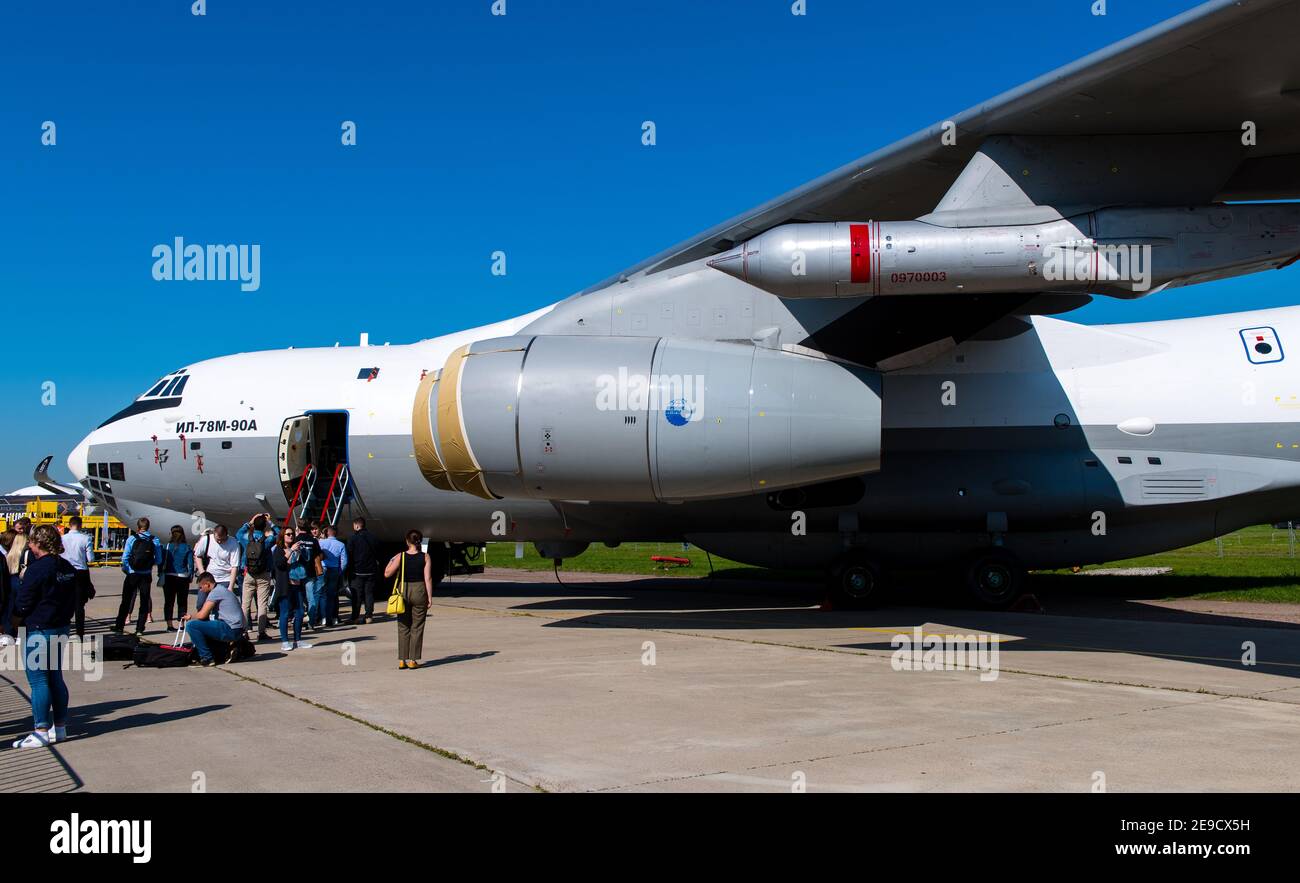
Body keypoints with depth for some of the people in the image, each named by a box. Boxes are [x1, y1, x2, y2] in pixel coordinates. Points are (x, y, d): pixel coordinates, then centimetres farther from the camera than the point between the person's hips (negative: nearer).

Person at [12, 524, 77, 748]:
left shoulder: (38, 568, -17)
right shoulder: (67, 567, 9)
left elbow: (22, 605, -14)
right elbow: (73, 600, 14)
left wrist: (17, 614, 6)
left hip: (38, 630, -9)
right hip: (61, 629, 9)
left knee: (38, 680, -4)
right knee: (55, 677, 15)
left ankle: (41, 732, -3)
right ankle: (60, 727, 20)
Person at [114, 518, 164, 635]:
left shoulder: (131, 539, -6)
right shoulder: (155, 540, -1)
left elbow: (125, 558, -8)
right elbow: (159, 560, 0)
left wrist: (125, 568, 7)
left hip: (132, 574, -1)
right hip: (146, 575, 1)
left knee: (126, 600, 8)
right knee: (144, 601, 8)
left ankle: (119, 626, 11)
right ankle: (140, 628, 7)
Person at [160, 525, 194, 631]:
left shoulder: (167, 546, -4)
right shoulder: (187, 548, -5)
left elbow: (162, 562, -2)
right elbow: (191, 564, -3)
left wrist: (161, 574, 8)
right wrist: (191, 576, 7)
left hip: (169, 577, 0)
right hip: (183, 577, 0)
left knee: (169, 602, 6)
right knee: (182, 602, 7)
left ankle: (170, 625, 4)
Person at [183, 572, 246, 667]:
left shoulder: (216, 592, -10)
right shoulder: (222, 589, 21)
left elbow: (202, 615, -13)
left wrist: (190, 617, 7)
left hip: (230, 630, -10)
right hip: (235, 631, 10)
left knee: (191, 625, -13)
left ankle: (207, 658, -10)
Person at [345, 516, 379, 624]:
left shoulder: (352, 538, -8)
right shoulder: (372, 537, 4)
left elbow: (349, 555, -8)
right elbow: (378, 554, 9)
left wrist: (349, 568, 2)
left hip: (358, 571, -3)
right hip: (371, 571, 3)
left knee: (357, 595, 2)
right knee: (369, 593, 7)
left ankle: (355, 617, 1)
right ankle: (369, 616, 5)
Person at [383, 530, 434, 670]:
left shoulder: (400, 556, -4)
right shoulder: (425, 557, -4)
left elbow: (387, 573, -5)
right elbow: (428, 578, -8)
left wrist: (391, 561, 13)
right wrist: (430, 597, -4)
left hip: (403, 591, 1)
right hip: (419, 591, -1)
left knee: (403, 627, 11)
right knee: (417, 627, 7)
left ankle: (402, 660, 10)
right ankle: (413, 660, 5)